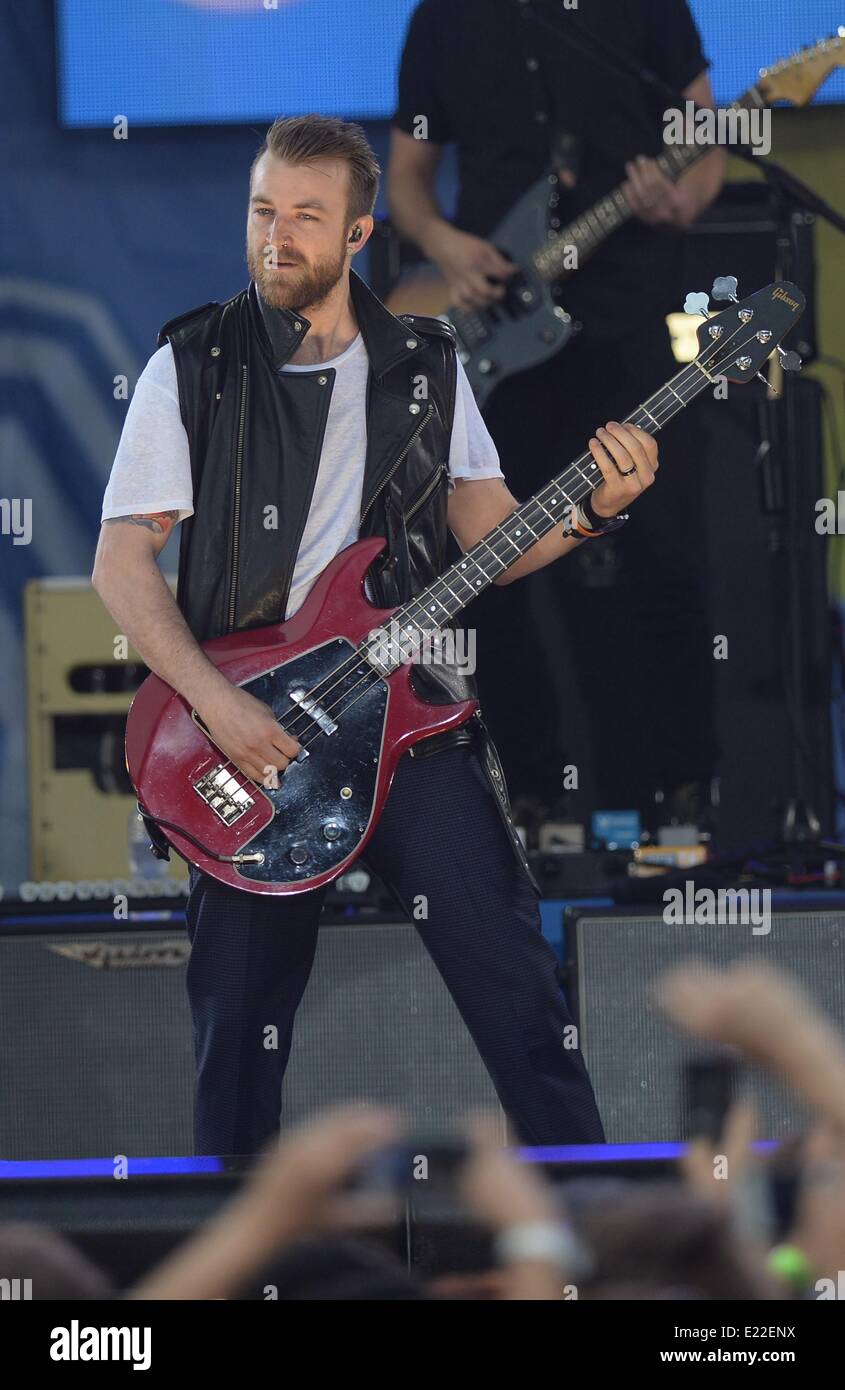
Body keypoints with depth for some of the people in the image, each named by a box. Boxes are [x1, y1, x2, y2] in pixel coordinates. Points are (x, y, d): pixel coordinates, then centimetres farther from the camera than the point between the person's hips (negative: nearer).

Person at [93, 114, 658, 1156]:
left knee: (512, 980, -6)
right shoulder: (190, 368, 1)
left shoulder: (425, 367, 10)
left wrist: (594, 510, -8)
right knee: (239, 1024, 1)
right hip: (245, 728, -1)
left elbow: (493, 540, 12)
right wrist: (214, 702, -15)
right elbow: (120, 562, -3)